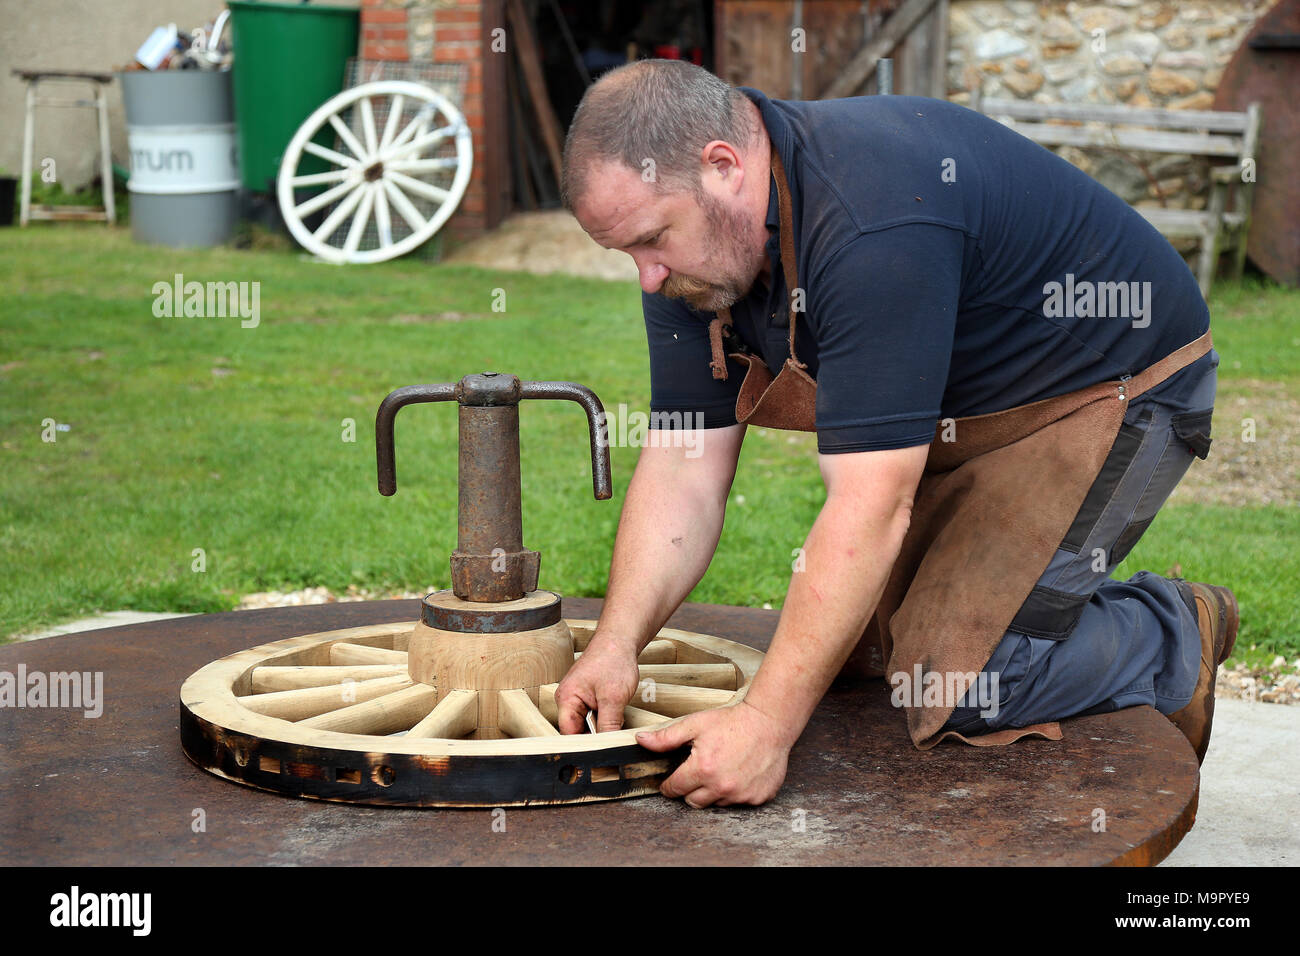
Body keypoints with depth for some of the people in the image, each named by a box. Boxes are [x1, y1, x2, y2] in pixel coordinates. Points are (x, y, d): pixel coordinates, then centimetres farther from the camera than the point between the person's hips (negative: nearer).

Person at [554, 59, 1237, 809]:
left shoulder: (875, 224, -37)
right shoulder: (691, 247, -10)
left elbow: (871, 507, -39)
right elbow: (682, 472, -8)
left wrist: (769, 721, -38)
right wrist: (617, 644, -22)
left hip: (1112, 385, -8)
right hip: (958, 413, 9)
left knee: (960, 683, -16)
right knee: (843, 639, 6)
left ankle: (1175, 639, 8)